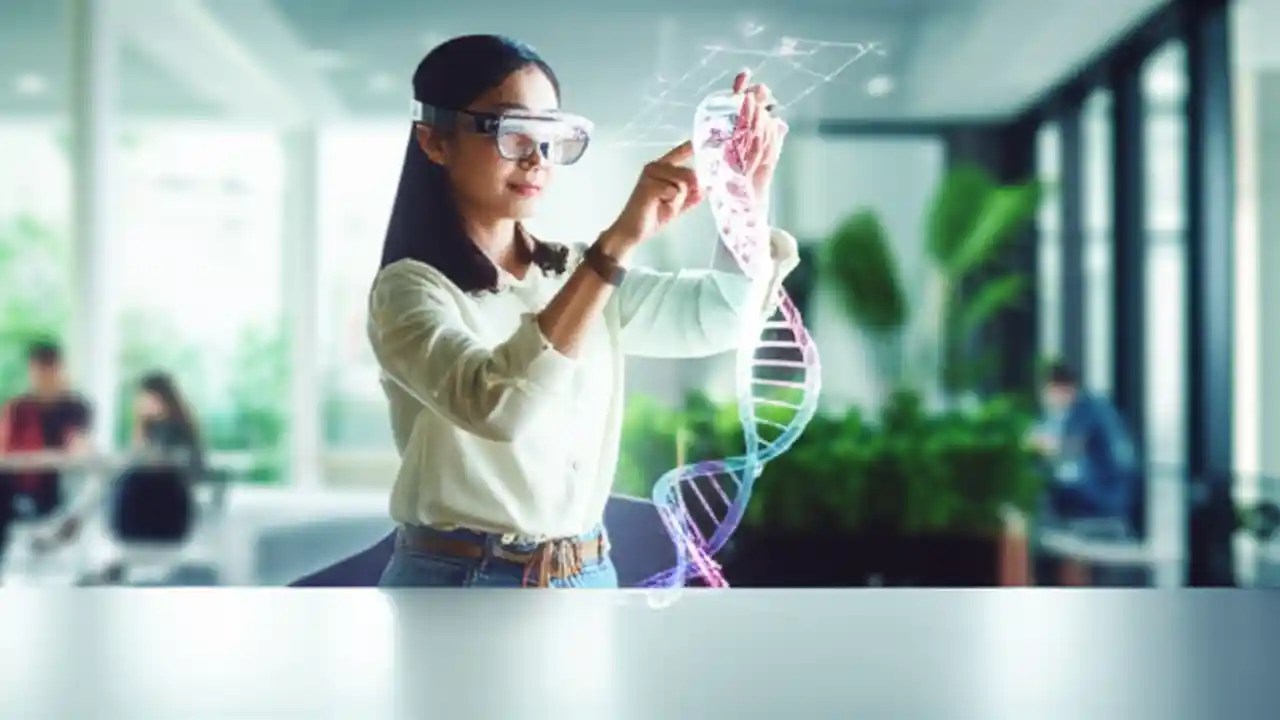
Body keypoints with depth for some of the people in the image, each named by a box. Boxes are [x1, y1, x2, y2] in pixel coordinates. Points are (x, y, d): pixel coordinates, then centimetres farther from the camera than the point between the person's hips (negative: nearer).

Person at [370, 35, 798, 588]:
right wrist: (621, 240, -35)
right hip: (457, 577, -5)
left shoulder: (583, 272, 9)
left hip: (589, 576, 6)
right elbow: (496, 405, -30)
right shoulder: (409, 288, -12)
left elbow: (718, 315, -3)